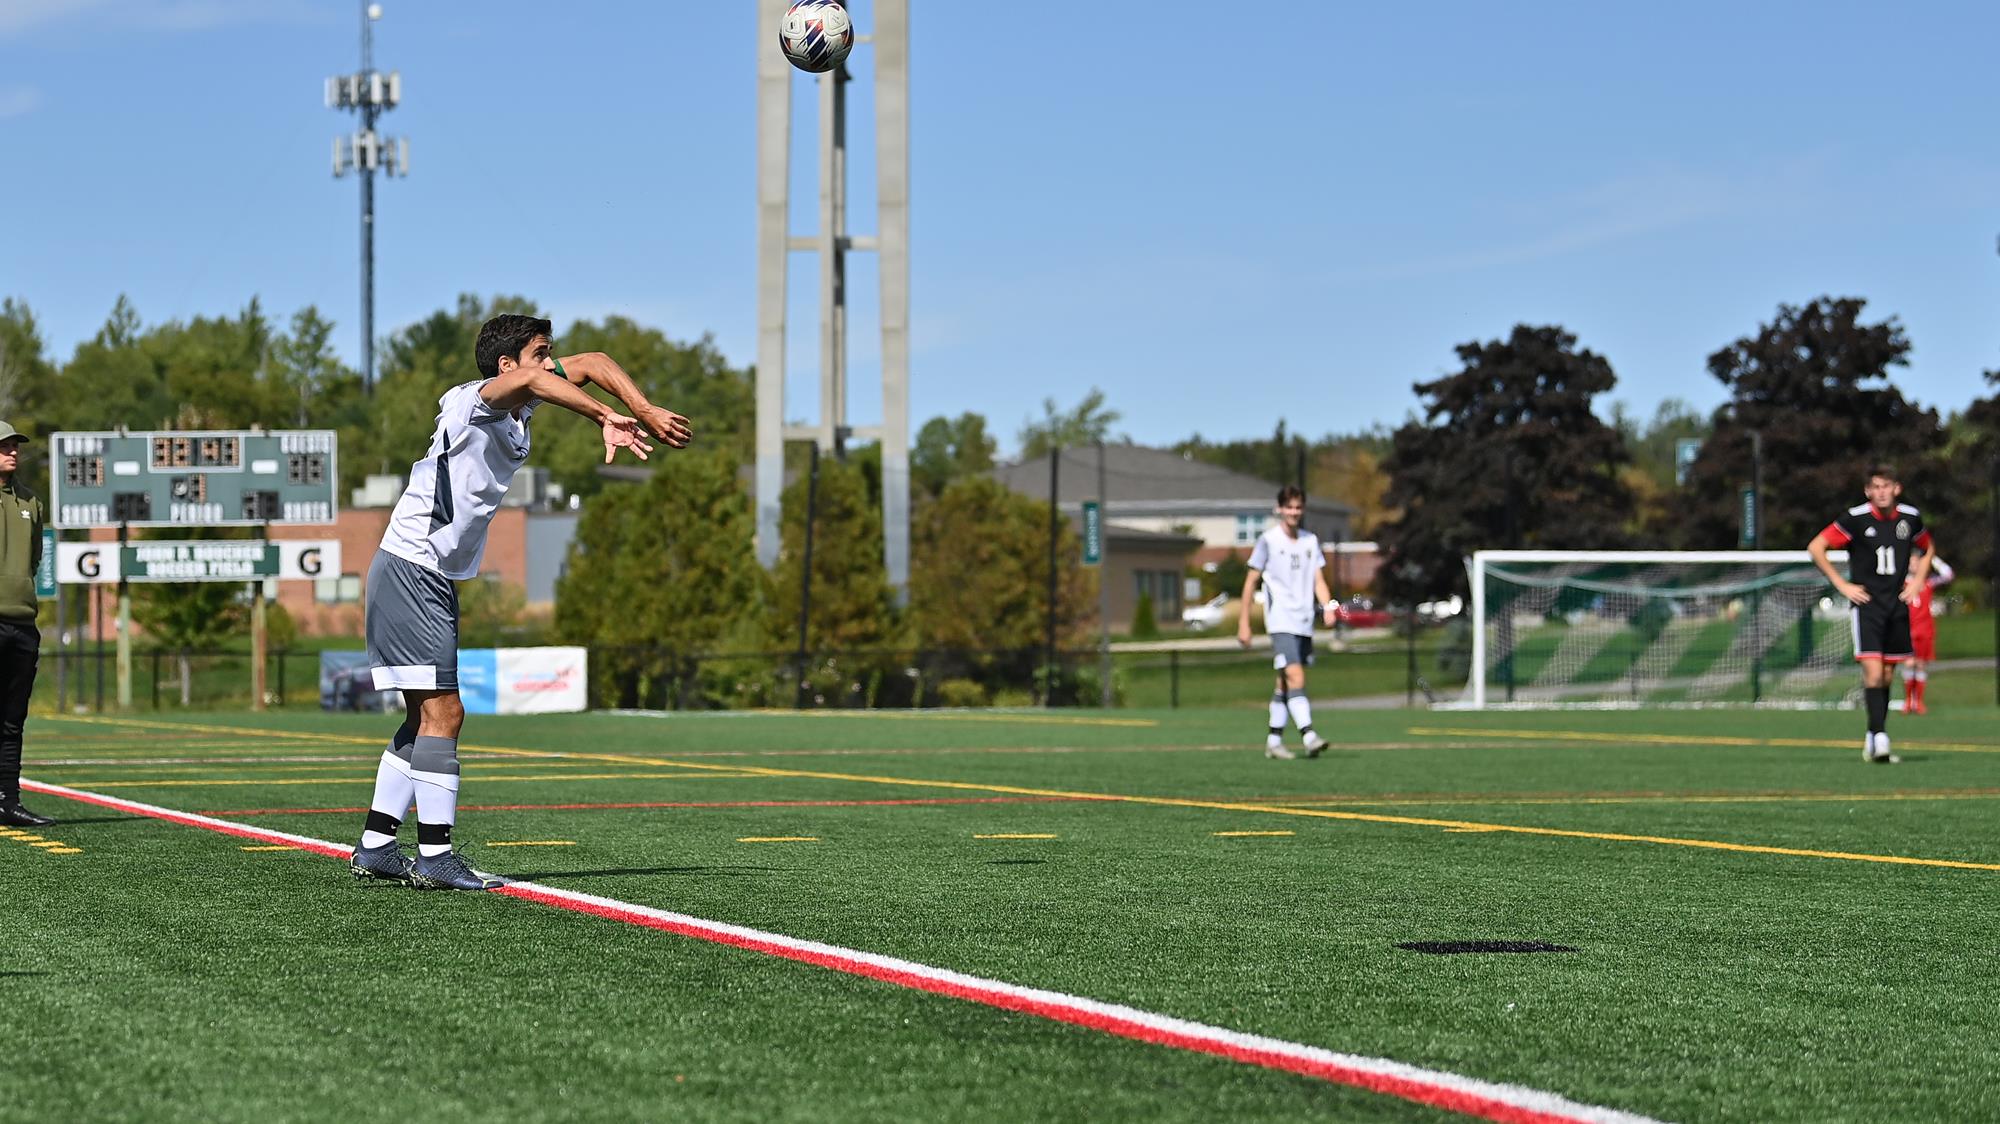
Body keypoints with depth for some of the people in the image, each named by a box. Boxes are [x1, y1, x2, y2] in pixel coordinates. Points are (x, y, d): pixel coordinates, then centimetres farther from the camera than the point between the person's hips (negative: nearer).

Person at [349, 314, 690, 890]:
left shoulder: (517, 407, 8)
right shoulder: (476, 400, -17)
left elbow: (590, 364, 14)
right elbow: (531, 380, -39)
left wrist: (645, 411, -1)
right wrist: (605, 418, -43)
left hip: (434, 578, 10)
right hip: (411, 573, -10)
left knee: (427, 716, 12)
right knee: (442, 712, -11)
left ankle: (375, 847, 16)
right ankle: (435, 856, -10)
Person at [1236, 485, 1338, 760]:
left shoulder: (1310, 541, 12)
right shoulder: (1268, 540, -1)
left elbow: (1318, 580, 10)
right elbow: (1251, 581, 3)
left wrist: (1328, 607, -9)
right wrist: (1244, 622, 1)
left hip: (1305, 624, 5)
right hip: (1281, 622, -5)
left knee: (1285, 683, 10)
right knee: (1296, 678, -19)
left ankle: (1274, 740, 17)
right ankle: (1309, 737, -28)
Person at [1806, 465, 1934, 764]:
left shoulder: (1910, 518, 4)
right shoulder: (1855, 518, -9)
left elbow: (1928, 548, 25)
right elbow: (1815, 547, -5)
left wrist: (1917, 581, 10)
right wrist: (1842, 585, -7)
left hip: (1898, 604, 4)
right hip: (1867, 603, -4)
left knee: (1886, 676, 9)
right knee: (1873, 672, -16)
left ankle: (1873, 740, 19)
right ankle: (1879, 738, -20)